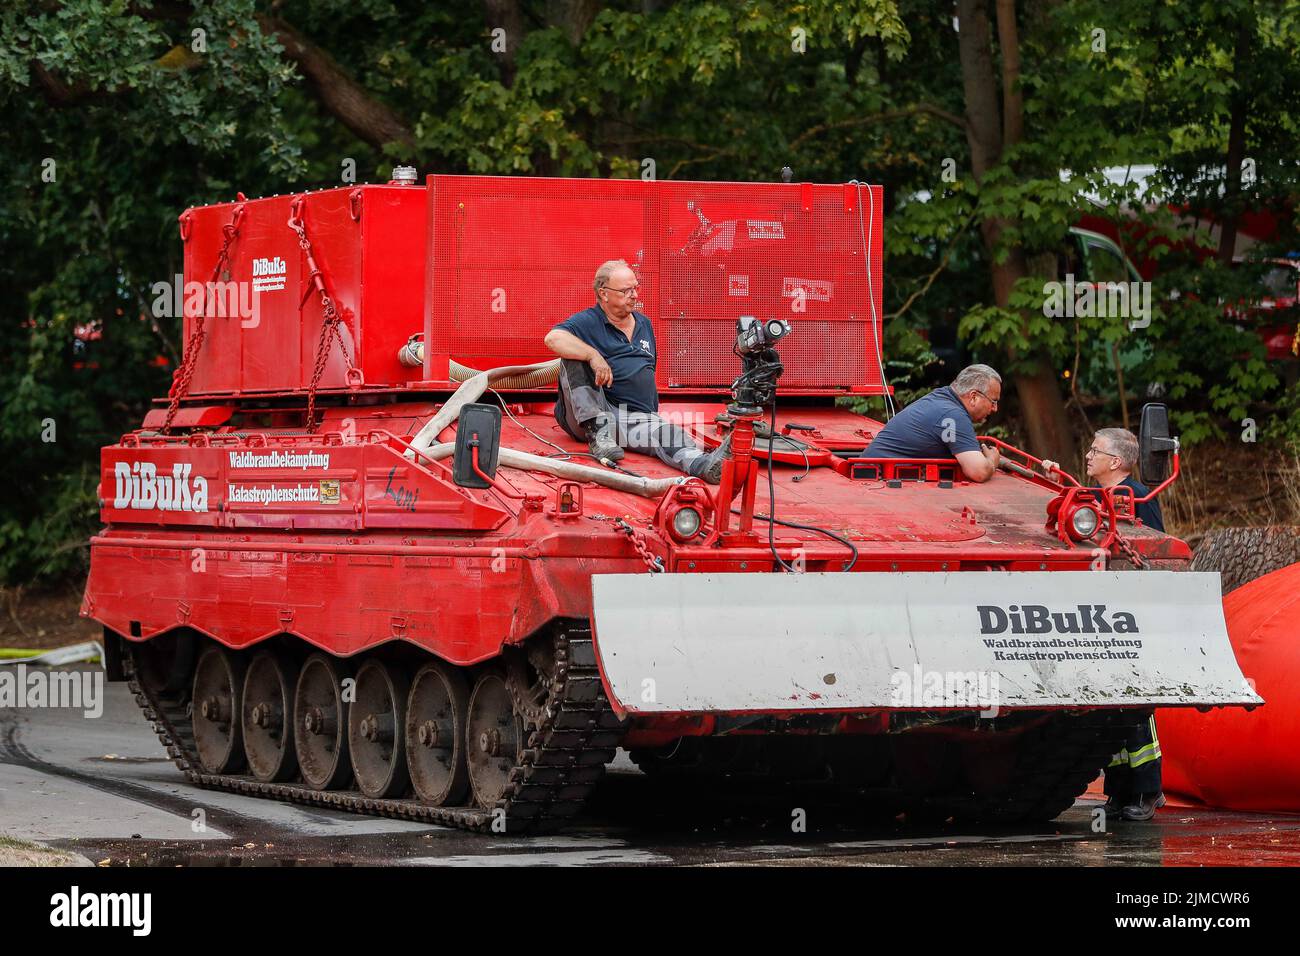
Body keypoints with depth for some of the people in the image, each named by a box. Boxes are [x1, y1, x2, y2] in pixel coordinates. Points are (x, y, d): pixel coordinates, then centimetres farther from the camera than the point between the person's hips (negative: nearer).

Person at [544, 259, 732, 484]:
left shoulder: (644, 324, 24)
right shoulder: (588, 321, 0)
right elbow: (553, 339, -21)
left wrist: (654, 411, 22)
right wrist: (593, 356, -29)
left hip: (637, 416, 3)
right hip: (587, 415, -3)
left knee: (665, 431, -31)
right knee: (574, 357, -27)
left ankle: (702, 464, -64)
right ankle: (598, 434, -32)